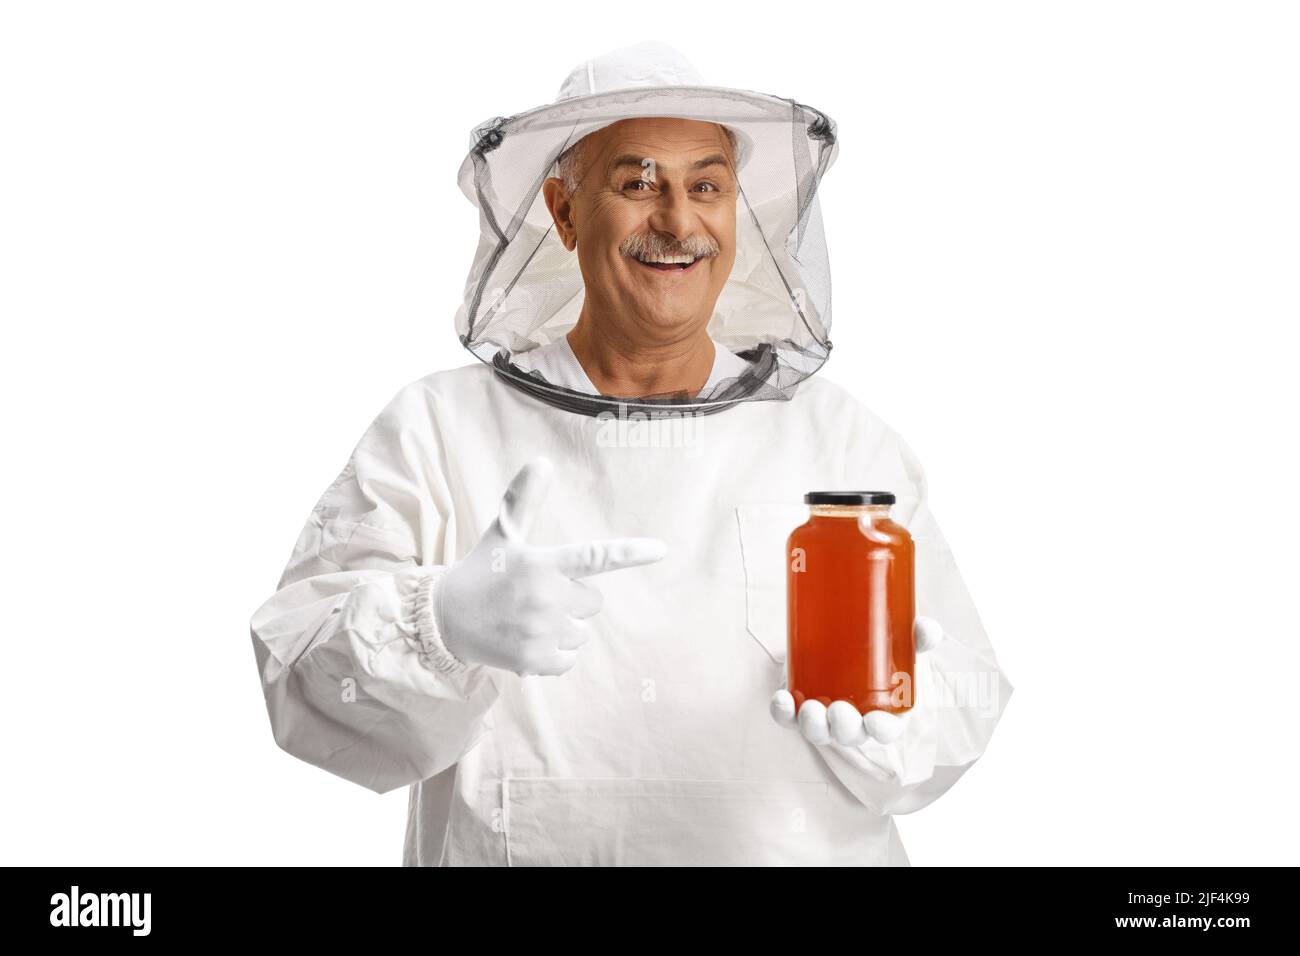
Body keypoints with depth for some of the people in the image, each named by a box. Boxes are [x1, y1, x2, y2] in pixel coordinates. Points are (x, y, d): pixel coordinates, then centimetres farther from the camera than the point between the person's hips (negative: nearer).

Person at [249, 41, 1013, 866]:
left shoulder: (839, 436, 5)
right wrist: (445, 622, -24)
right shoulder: (436, 431, 2)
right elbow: (301, 667, -6)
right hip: (514, 846, 1)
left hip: (801, 848, 0)